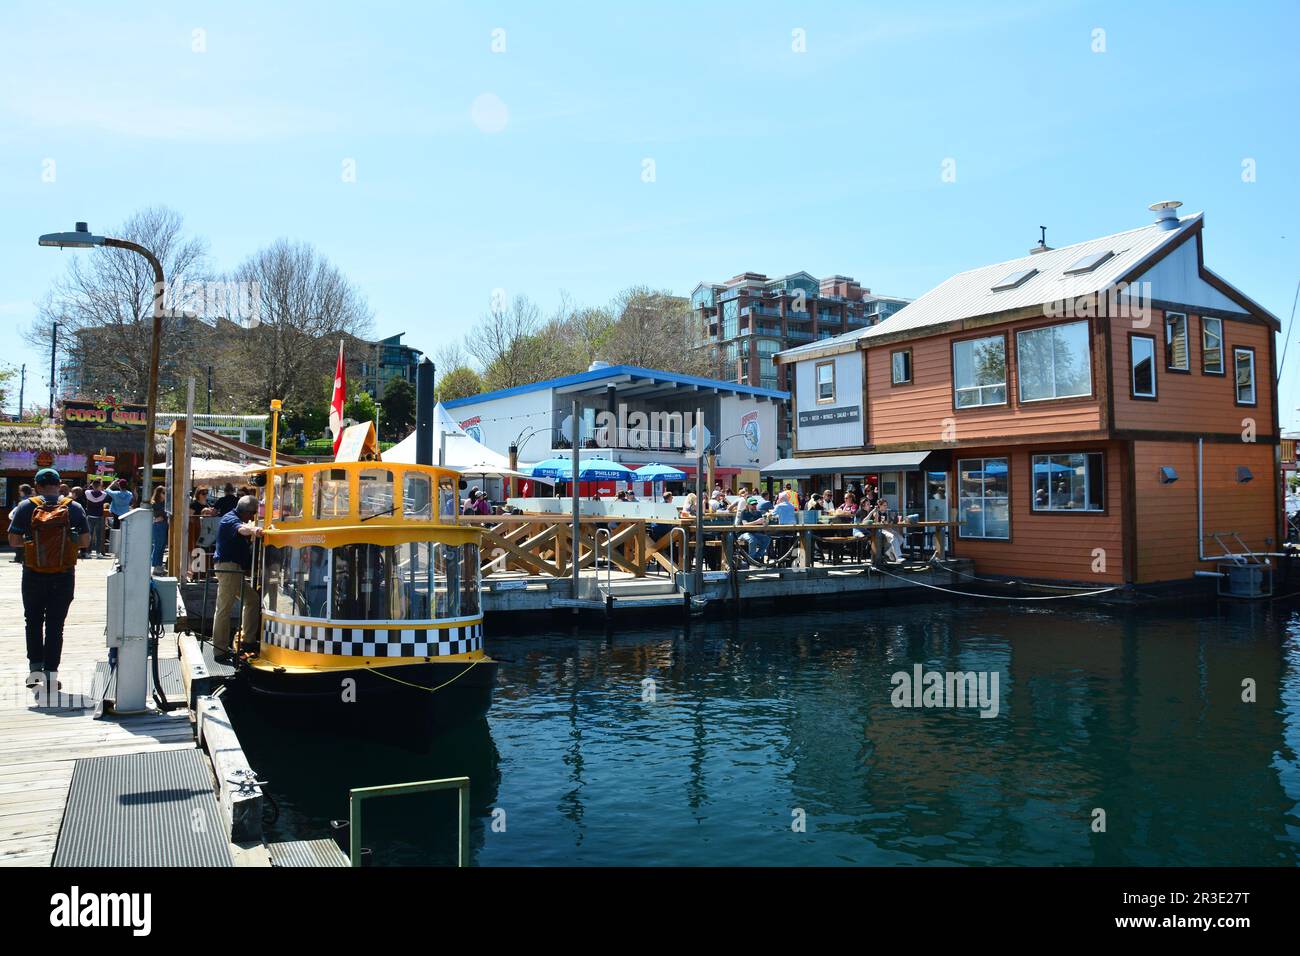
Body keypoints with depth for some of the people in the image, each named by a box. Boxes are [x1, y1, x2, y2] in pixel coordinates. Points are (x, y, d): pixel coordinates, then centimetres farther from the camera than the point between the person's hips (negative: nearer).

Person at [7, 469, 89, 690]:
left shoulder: (26, 507, -3)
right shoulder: (74, 508, -2)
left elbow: (13, 540, -4)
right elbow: (85, 541, -1)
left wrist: (32, 542, 14)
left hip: (33, 576, 0)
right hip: (64, 576, 0)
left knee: (33, 621, 18)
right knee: (55, 624, 6)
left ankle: (35, 667, 16)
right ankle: (50, 674, 7)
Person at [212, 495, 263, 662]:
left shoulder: (236, 518, 20)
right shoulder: (230, 519, -13)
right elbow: (241, 529, -39)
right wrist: (253, 530, -58)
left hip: (236, 569, 11)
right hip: (228, 566, -11)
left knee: (252, 600, 14)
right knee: (224, 608, -8)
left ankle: (248, 640, 18)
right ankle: (220, 651, -5)